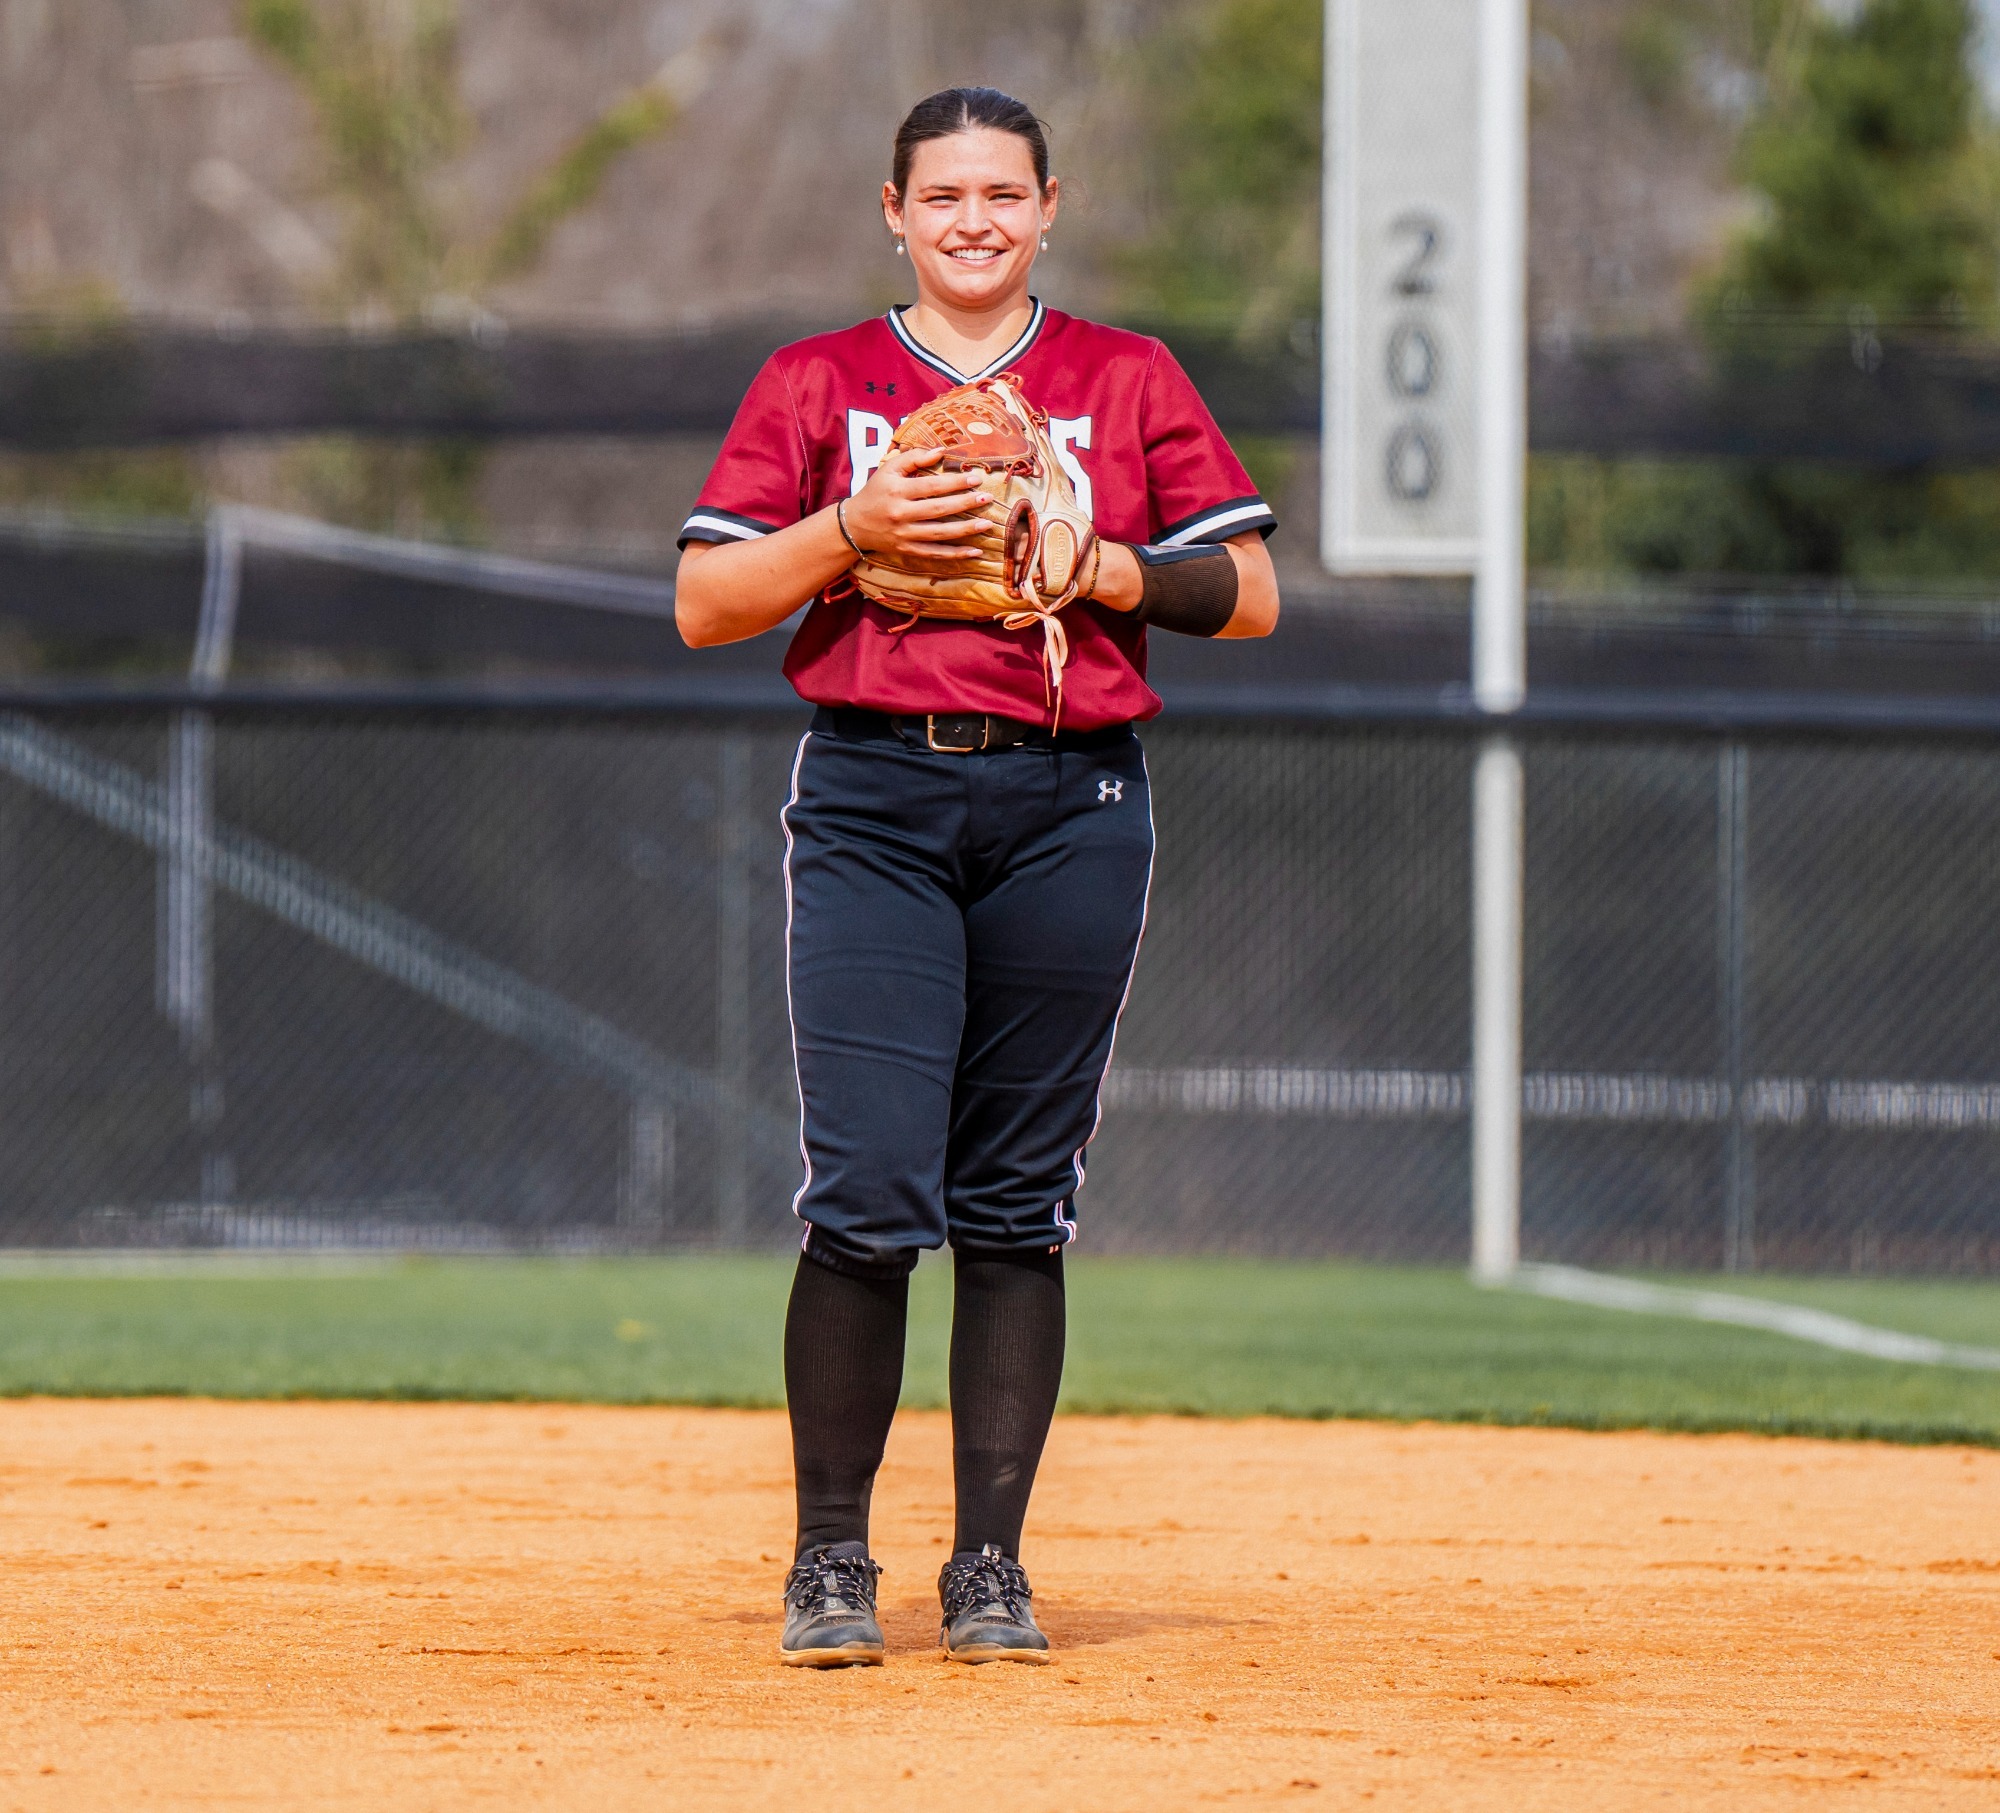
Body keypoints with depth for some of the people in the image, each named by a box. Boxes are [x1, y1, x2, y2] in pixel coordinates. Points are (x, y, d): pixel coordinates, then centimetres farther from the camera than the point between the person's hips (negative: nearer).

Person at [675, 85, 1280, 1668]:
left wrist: (1098, 565, -7)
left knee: (1018, 1206, 1)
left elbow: (1249, 594, 9)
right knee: (867, 1190, -11)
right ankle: (831, 1563, -1)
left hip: (1072, 806, 1)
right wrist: (852, 529, -10)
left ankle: (990, 1567, 6)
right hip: (873, 792, -1)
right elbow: (704, 603, 5)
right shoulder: (814, 384, 11)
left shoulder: (1130, 382, 13)